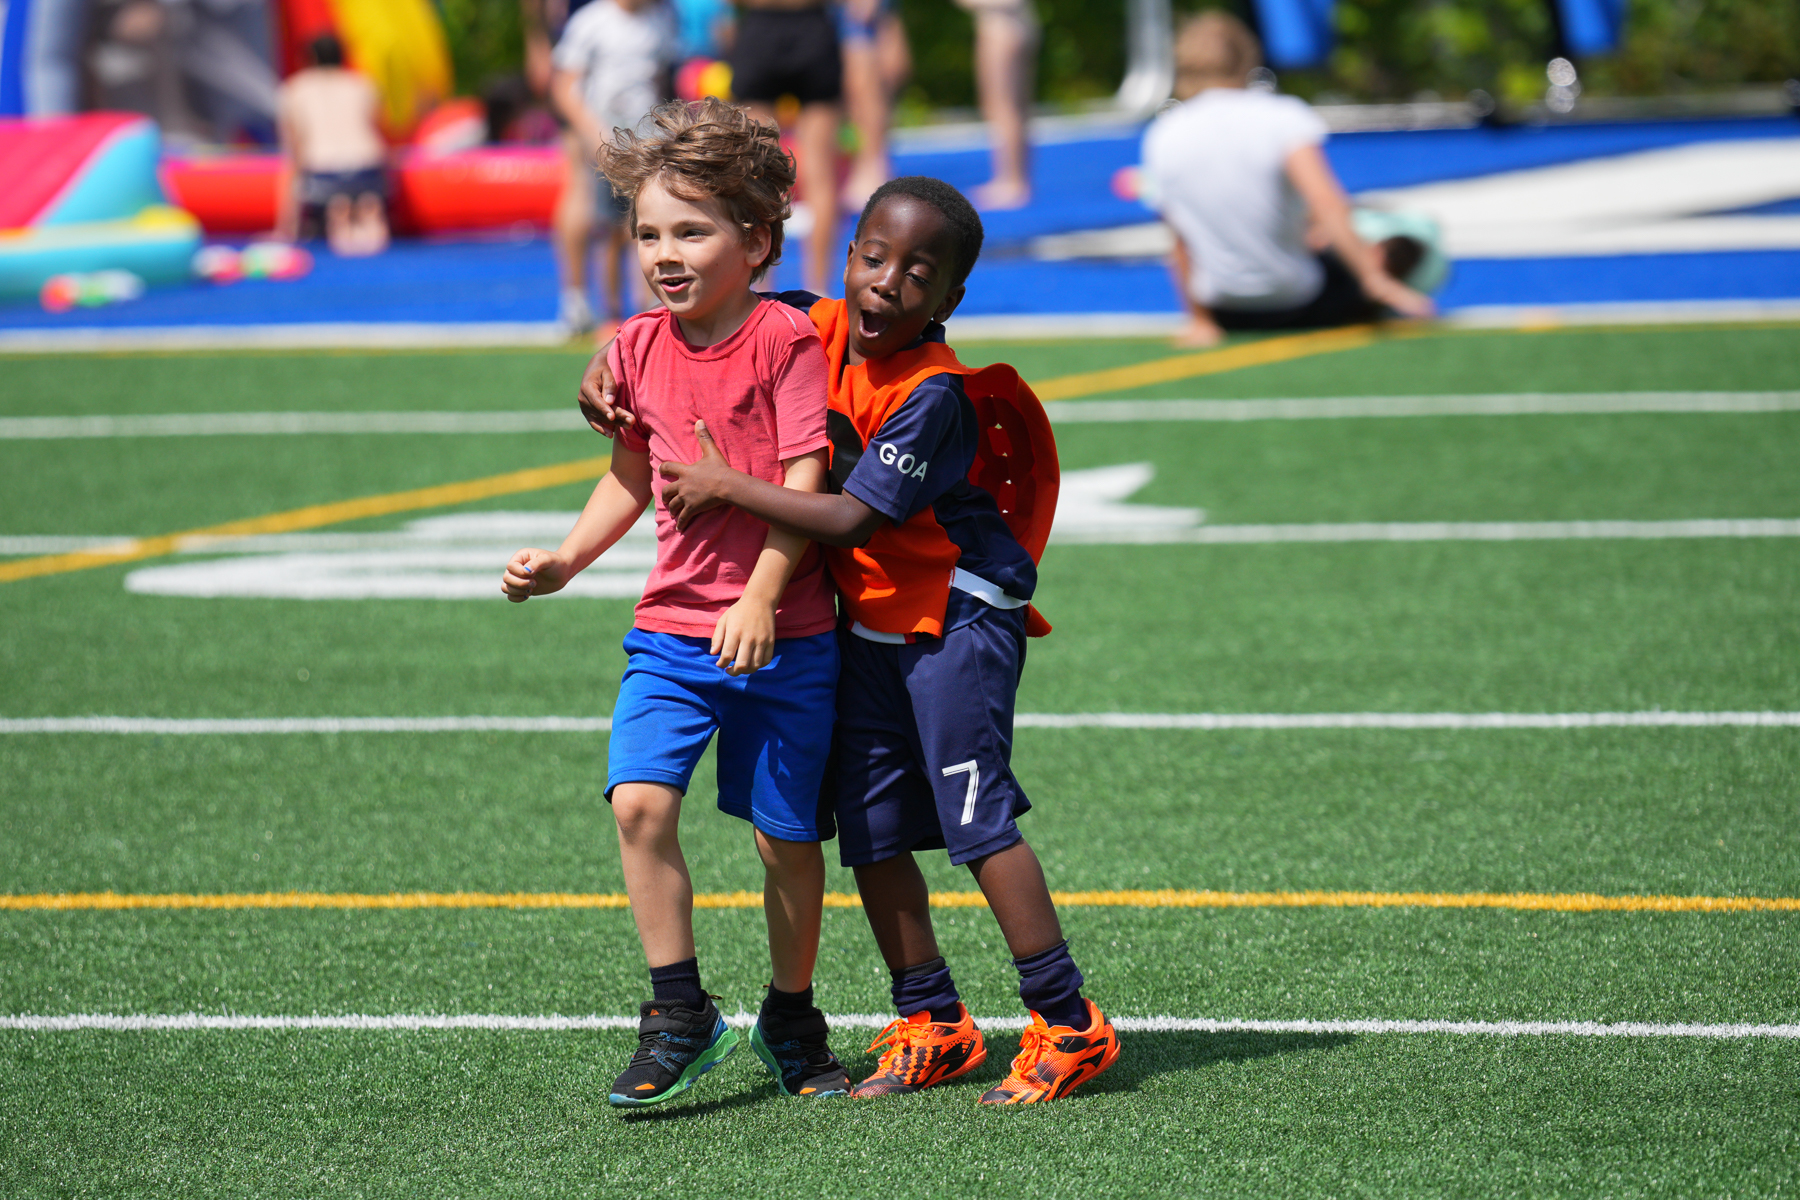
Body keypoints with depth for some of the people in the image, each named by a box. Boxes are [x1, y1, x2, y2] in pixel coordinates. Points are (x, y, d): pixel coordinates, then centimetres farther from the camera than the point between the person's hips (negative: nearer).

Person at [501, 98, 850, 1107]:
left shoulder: (786, 342, -10)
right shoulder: (639, 349, 6)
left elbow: (804, 482, -15)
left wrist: (759, 600, -25)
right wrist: (566, 560, 6)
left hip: (783, 634, -4)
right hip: (672, 625, 4)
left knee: (788, 834, 5)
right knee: (640, 799, -16)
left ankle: (792, 1023, 25)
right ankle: (680, 1016, -5)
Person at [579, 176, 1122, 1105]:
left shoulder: (932, 394, -23)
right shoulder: (819, 331, -2)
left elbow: (849, 518, -27)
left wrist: (727, 486, -23)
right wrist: (608, 366, -3)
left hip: (957, 619, -8)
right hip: (868, 626, 8)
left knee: (977, 819, -11)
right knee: (870, 834, 9)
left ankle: (1068, 1025, -6)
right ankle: (933, 1027, 20)